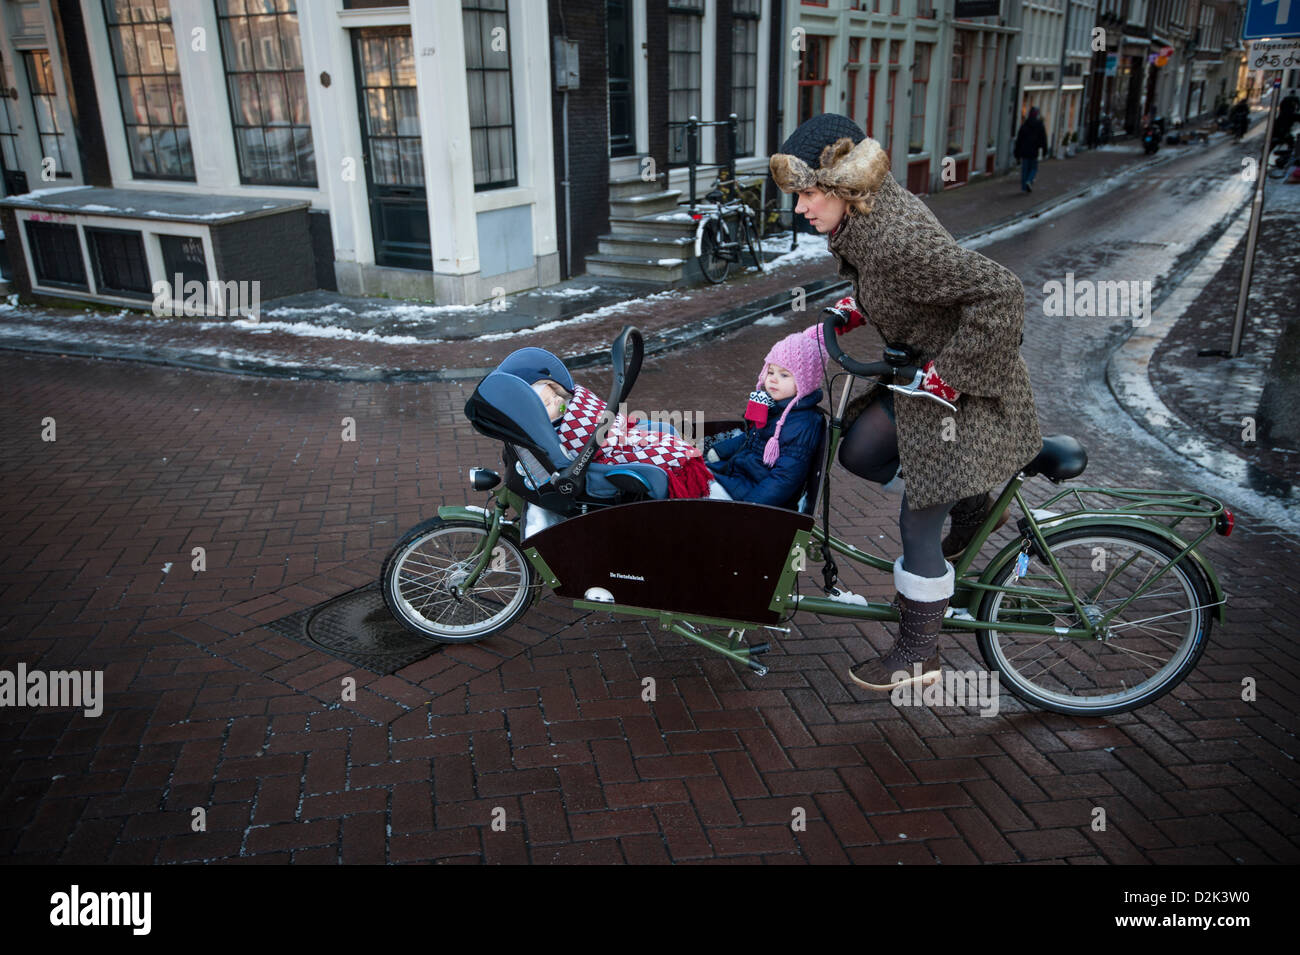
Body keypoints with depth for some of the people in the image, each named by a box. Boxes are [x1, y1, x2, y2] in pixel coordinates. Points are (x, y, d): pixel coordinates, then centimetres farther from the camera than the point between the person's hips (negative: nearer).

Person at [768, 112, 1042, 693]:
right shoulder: (862, 218, 0)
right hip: (918, 370, 9)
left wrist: (946, 377, -26)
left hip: (963, 384, -9)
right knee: (857, 451, 15)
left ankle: (917, 656, 18)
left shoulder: (899, 238, -30)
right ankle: (968, 503, 29)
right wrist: (842, 316, 6)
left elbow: (999, 295, -32)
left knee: (918, 525, -1)